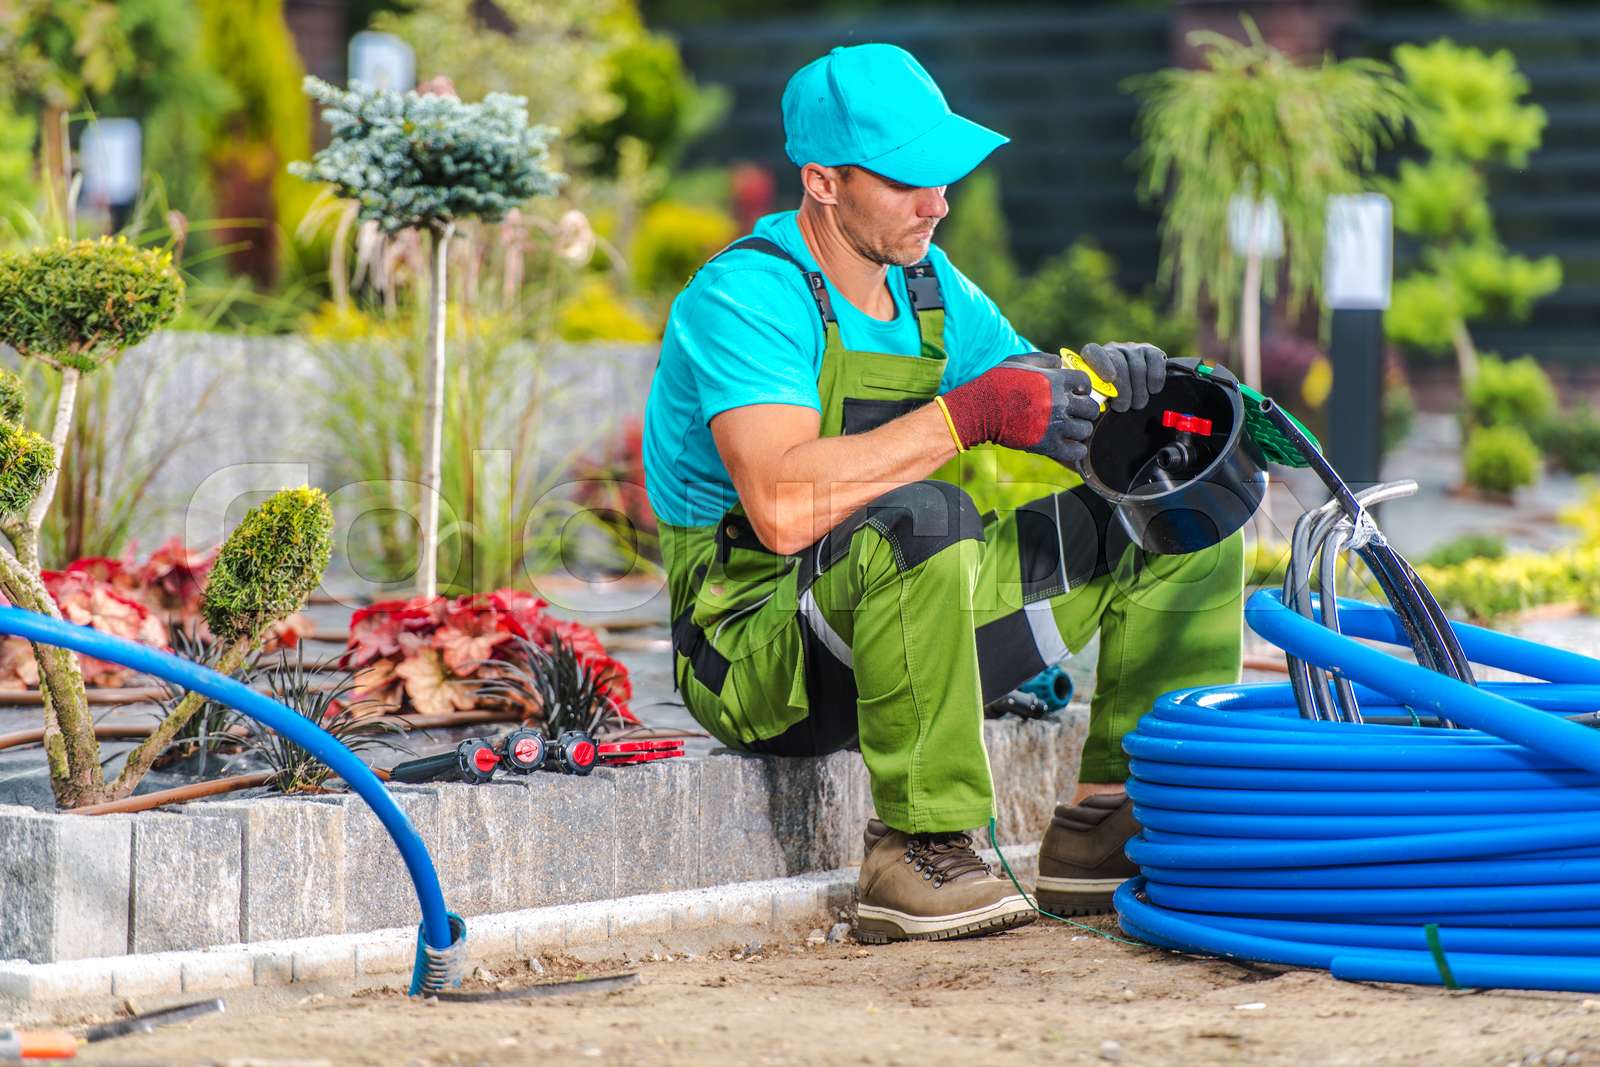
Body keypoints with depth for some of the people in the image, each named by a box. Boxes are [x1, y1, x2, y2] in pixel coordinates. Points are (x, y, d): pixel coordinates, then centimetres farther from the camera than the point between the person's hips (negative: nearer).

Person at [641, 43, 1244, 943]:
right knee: (918, 520, -40)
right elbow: (783, 508, -35)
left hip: (895, 616, 8)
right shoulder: (746, 298, -19)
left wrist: (1097, 384, -14)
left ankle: (1110, 827, 1)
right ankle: (919, 852, -27)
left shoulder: (929, 285, 7)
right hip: (761, 655, -8)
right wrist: (972, 413, -35)